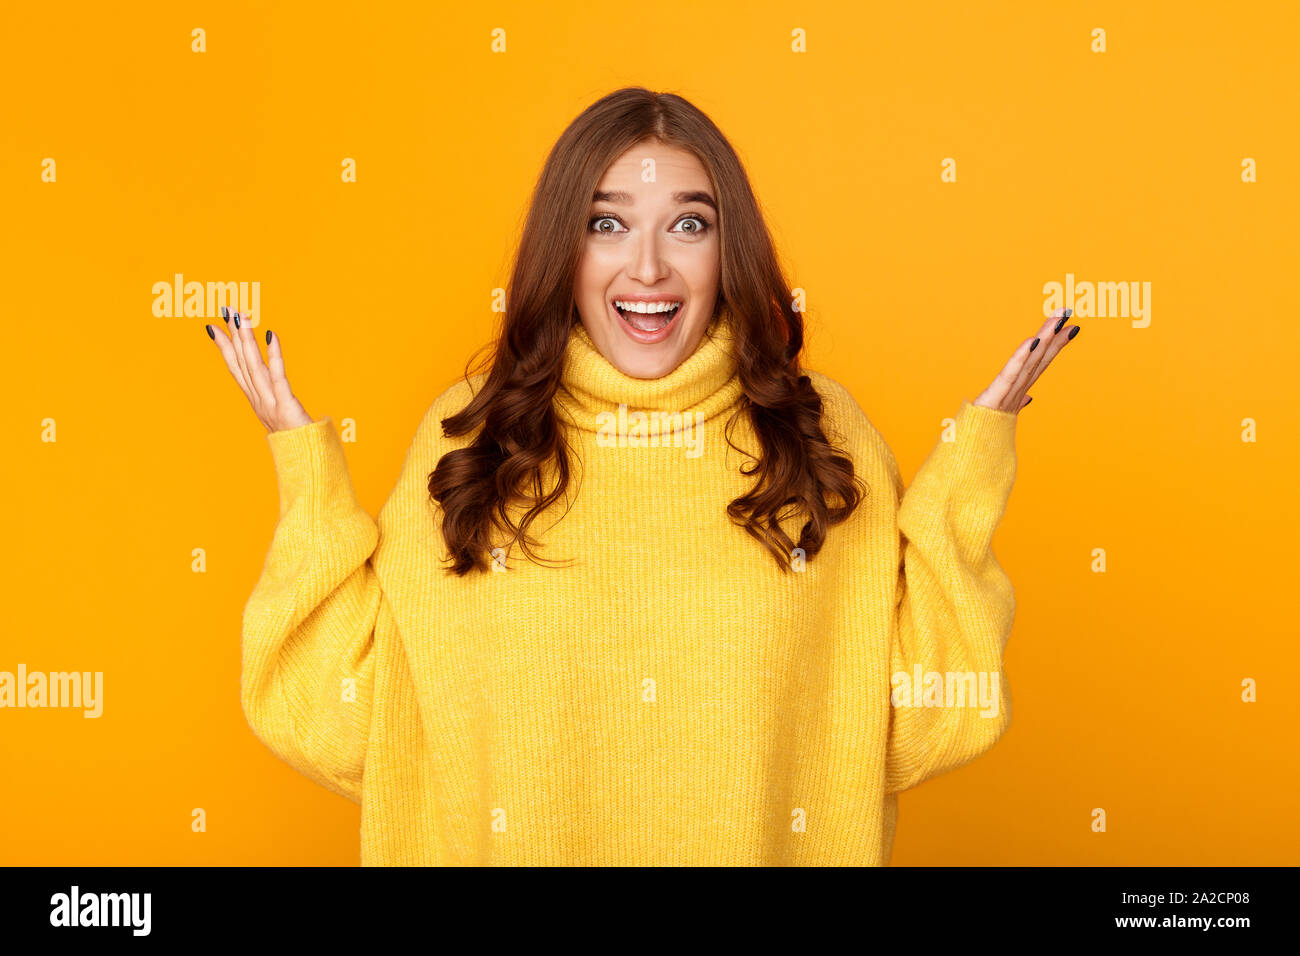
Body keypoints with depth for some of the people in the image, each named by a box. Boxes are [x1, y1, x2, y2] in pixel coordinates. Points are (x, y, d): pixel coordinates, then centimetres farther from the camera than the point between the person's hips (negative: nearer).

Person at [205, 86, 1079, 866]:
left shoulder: (821, 430, -7)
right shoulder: (468, 433, -7)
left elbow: (911, 728, -9)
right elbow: (351, 727, -8)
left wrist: (975, 452, -10)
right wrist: (304, 464, -10)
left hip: (763, 844, 1)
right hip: (510, 843, 0)